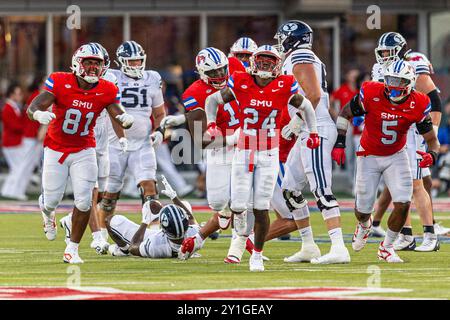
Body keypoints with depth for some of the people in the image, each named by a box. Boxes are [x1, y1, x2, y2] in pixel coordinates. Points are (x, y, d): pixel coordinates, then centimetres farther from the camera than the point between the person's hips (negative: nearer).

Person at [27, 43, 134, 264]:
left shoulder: (106, 91, -11)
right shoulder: (60, 82, -20)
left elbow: (119, 116, -13)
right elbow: (32, 108, -27)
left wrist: (126, 119, -38)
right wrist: (39, 114, -52)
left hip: (84, 152, 2)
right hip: (56, 149, -2)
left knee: (84, 201, -9)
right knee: (52, 200, 5)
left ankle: (72, 248, 7)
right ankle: (48, 213, 45)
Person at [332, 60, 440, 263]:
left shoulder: (418, 105, -18)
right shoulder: (371, 94, -23)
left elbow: (432, 140, -10)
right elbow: (345, 113, -5)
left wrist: (432, 155, -32)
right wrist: (339, 143, -13)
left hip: (396, 156, 1)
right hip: (369, 156, -1)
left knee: (403, 204, -16)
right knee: (363, 210, 5)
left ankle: (387, 247, 8)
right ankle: (364, 225, 47)